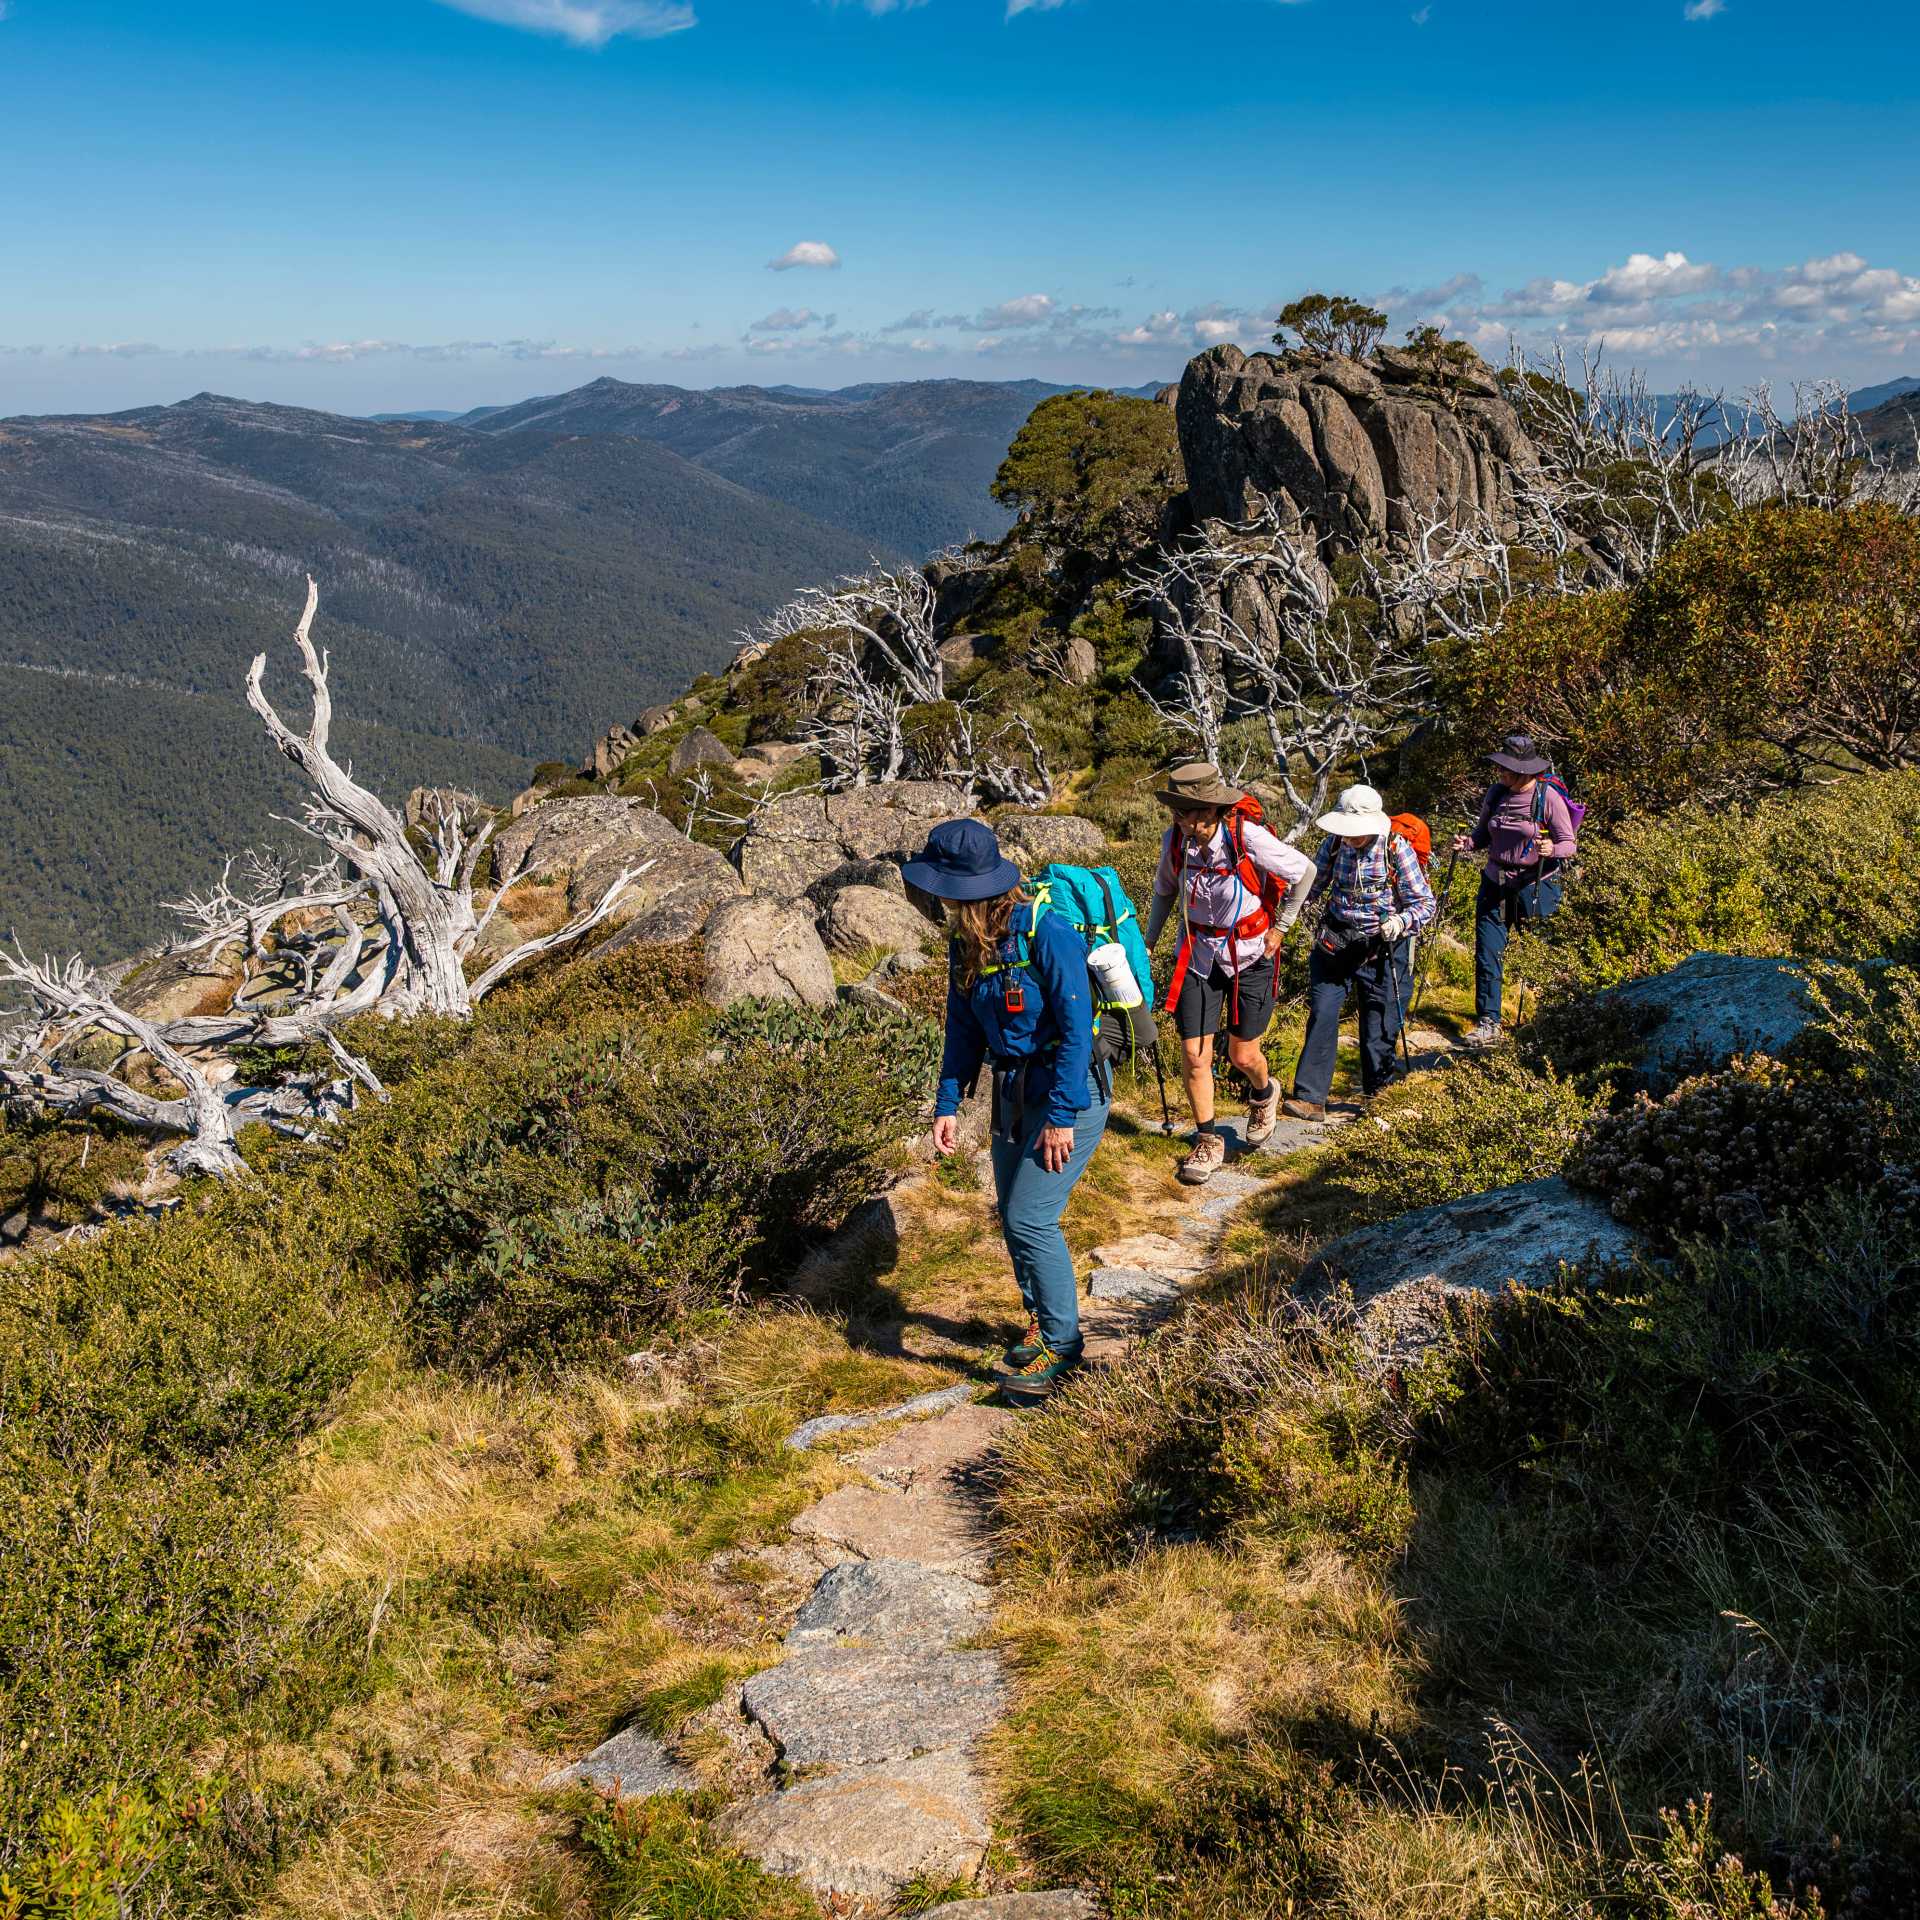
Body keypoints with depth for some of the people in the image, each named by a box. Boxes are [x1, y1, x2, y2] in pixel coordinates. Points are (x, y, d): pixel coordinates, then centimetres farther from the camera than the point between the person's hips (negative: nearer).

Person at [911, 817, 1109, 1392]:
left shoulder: (1047, 932, -24)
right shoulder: (966, 944, 0)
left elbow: (1076, 1027, -23)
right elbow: (964, 1028, 9)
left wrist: (1061, 1116, -22)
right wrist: (948, 1104, 2)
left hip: (1071, 1089, -8)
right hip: (1013, 1091, 8)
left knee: (1029, 1217, -10)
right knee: (1014, 1216, 13)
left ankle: (1062, 1343, 7)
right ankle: (1040, 1320, 33)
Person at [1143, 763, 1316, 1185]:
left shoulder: (1248, 838, -25)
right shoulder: (1175, 840, -12)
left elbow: (1304, 872, -9)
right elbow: (1164, 890, 10)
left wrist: (1280, 928, -3)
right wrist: (1148, 942, 4)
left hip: (1250, 955, -3)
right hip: (1199, 955, 3)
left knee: (1242, 1055, 8)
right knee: (1194, 1055, -2)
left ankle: (1264, 1093, 45)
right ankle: (1208, 1141, 18)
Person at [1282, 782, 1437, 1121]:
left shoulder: (1396, 849, -14)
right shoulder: (1334, 844, -5)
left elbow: (1425, 903, -10)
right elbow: (1314, 885, 10)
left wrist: (1401, 921, -30)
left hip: (1383, 947, -2)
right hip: (1335, 941, 3)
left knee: (1379, 1029, 6)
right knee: (1321, 1016, -6)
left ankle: (1377, 1095, 29)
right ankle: (1309, 1098, -3)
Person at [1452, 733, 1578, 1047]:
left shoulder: (1548, 798, -12)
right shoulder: (1496, 793, 2)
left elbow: (1568, 844, -10)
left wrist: (1552, 850, -32)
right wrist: (1468, 843, -8)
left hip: (1534, 887, -4)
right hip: (1495, 885, 4)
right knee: (1487, 955, -3)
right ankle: (1488, 1023, 2)